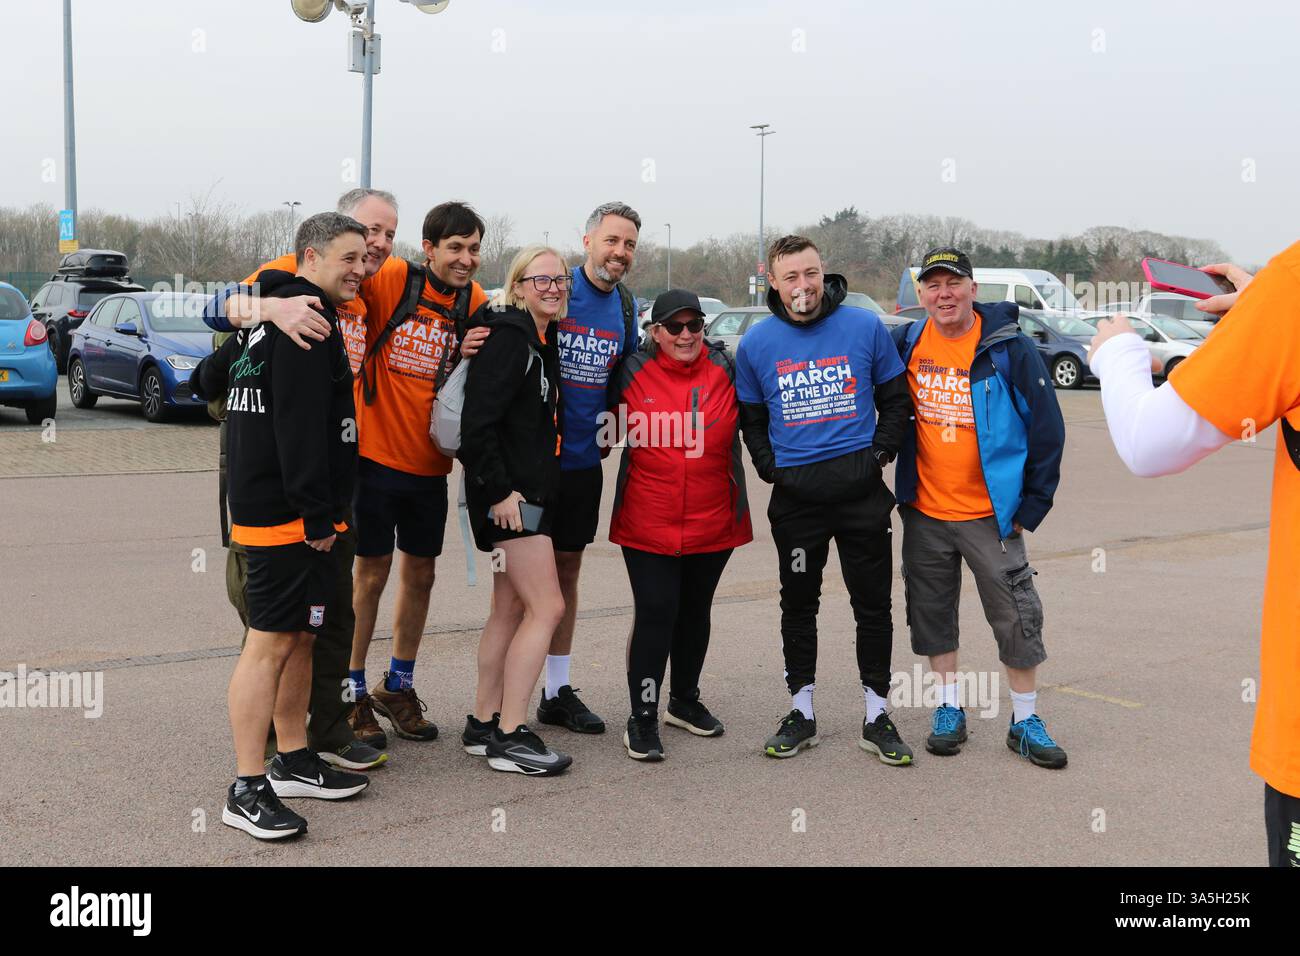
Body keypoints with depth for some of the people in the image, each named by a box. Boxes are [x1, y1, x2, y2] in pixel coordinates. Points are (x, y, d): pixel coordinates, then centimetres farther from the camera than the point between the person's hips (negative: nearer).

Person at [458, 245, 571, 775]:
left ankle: (483, 724, 21)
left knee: (510, 611, 12)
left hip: (529, 492, 10)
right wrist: (498, 490, -22)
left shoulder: (543, 340, 16)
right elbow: (478, 421, -22)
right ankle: (509, 737, -4)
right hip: (509, 495, -10)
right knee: (547, 608, -10)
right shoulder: (508, 337, -14)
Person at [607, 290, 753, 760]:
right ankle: (642, 718, 4)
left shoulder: (726, 369, 0)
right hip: (647, 523, -2)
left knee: (695, 611, 16)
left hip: (714, 522, 2)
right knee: (655, 613, -7)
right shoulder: (633, 373, -3)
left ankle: (684, 700, 35)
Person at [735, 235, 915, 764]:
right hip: (795, 494, 1)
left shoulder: (865, 326, -1)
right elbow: (750, 417, 13)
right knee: (798, 603, 10)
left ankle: (876, 715, 18)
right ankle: (802, 711, 24)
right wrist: (770, 467, 0)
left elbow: (895, 397, 9)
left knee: (873, 603, 5)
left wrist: (880, 452, -2)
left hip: (861, 487, 0)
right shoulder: (757, 342, 2)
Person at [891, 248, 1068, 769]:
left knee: (1017, 617, 1)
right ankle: (949, 709, 27)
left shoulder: (1009, 348, -10)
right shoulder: (906, 343, -1)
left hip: (990, 513, -3)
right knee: (932, 613, 12)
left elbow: (1047, 427, -6)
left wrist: (1032, 505, -7)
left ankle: (1025, 721, 15)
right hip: (923, 512, 3)